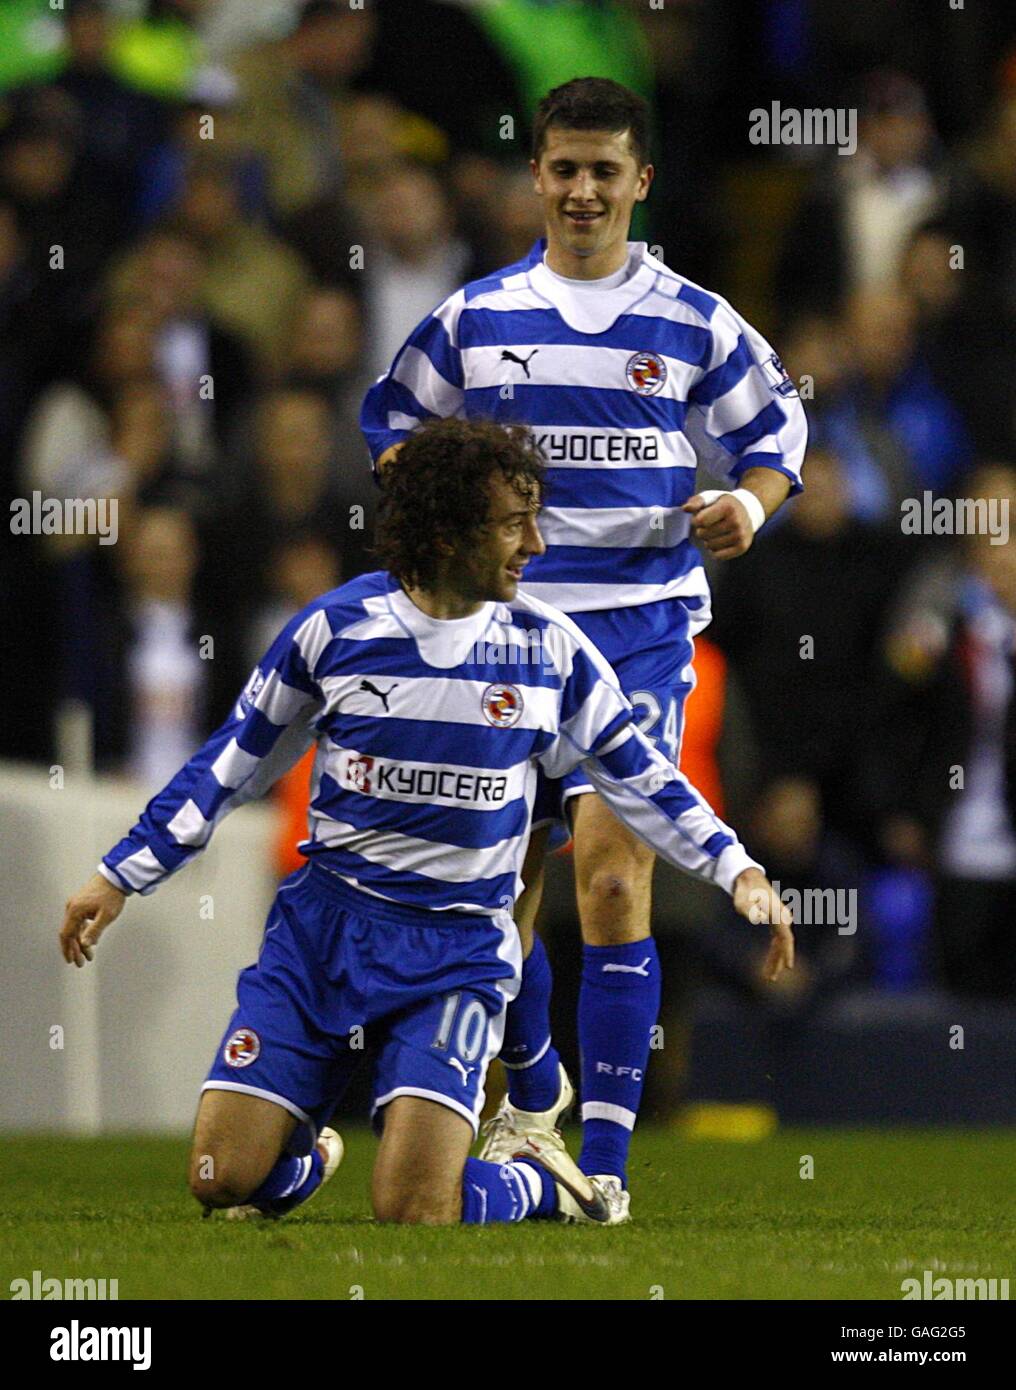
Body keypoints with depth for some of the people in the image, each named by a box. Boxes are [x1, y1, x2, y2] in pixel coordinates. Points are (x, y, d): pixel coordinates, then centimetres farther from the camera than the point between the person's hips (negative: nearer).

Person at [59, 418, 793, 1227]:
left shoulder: (550, 650, -2)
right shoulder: (335, 628, -3)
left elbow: (641, 778, 10)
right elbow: (230, 765, 8)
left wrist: (737, 870, -1)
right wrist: (121, 877, 9)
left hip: (460, 949, -1)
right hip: (325, 921, 1)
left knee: (413, 1211, -20)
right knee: (223, 1181, -8)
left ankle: (540, 1184, 12)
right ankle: (307, 1158, 28)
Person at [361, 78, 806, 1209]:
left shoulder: (694, 325, 3)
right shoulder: (473, 318, 7)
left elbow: (774, 426, 14)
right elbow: (393, 419, 18)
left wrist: (750, 505, -6)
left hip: (641, 625, -3)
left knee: (613, 870, -17)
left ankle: (604, 1156, -16)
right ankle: (532, 1087, 38)